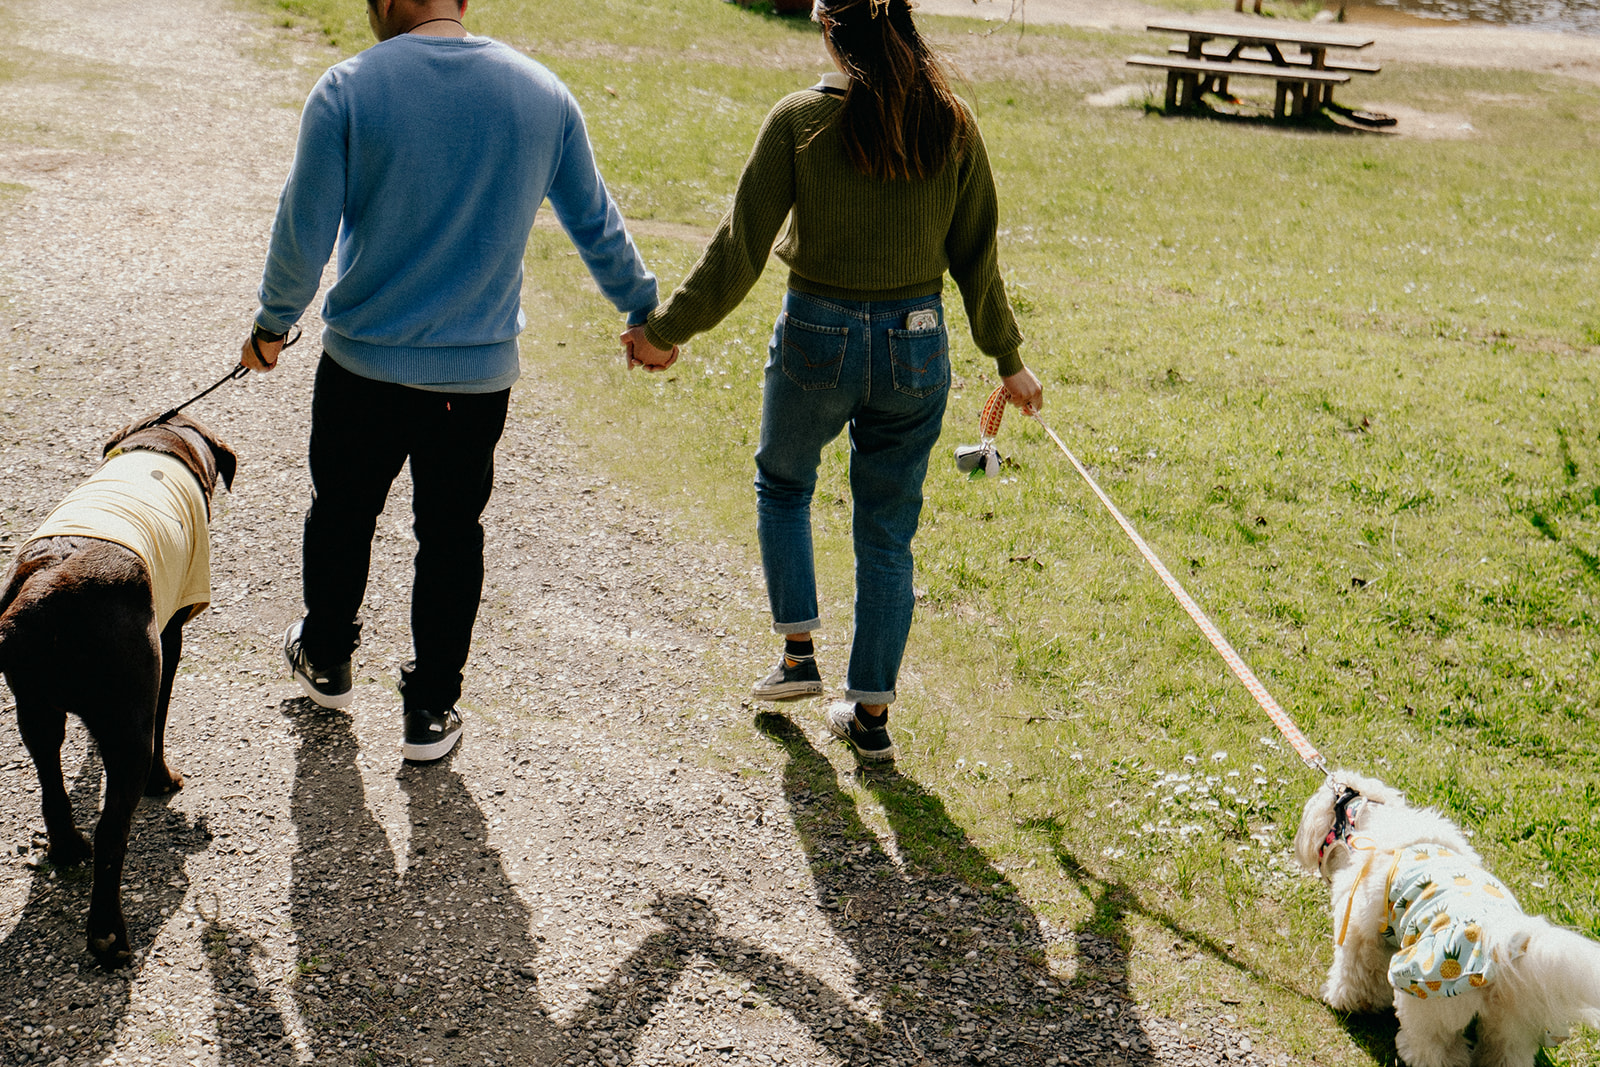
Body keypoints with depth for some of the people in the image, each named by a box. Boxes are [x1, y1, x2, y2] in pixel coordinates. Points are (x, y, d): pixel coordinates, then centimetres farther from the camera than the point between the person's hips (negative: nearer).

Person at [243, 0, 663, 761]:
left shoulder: (349, 89, -11)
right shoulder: (542, 93, -1)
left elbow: (303, 233, -8)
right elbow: (595, 224, 8)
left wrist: (272, 326, 8)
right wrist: (642, 312, 23)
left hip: (365, 363, -1)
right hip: (480, 373, 1)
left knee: (342, 515, 20)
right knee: (451, 534, 13)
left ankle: (326, 662, 41)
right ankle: (431, 712, 21)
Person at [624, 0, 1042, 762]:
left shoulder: (800, 121, -12)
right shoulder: (950, 125, -3)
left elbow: (739, 250, -10)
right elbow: (977, 256, 2)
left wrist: (666, 331, 1)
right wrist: (1007, 357, 13)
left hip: (817, 337, -2)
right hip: (915, 347, 2)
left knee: (781, 483, 26)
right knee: (887, 534, 13)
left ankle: (797, 654, 24)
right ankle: (871, 712, 18)